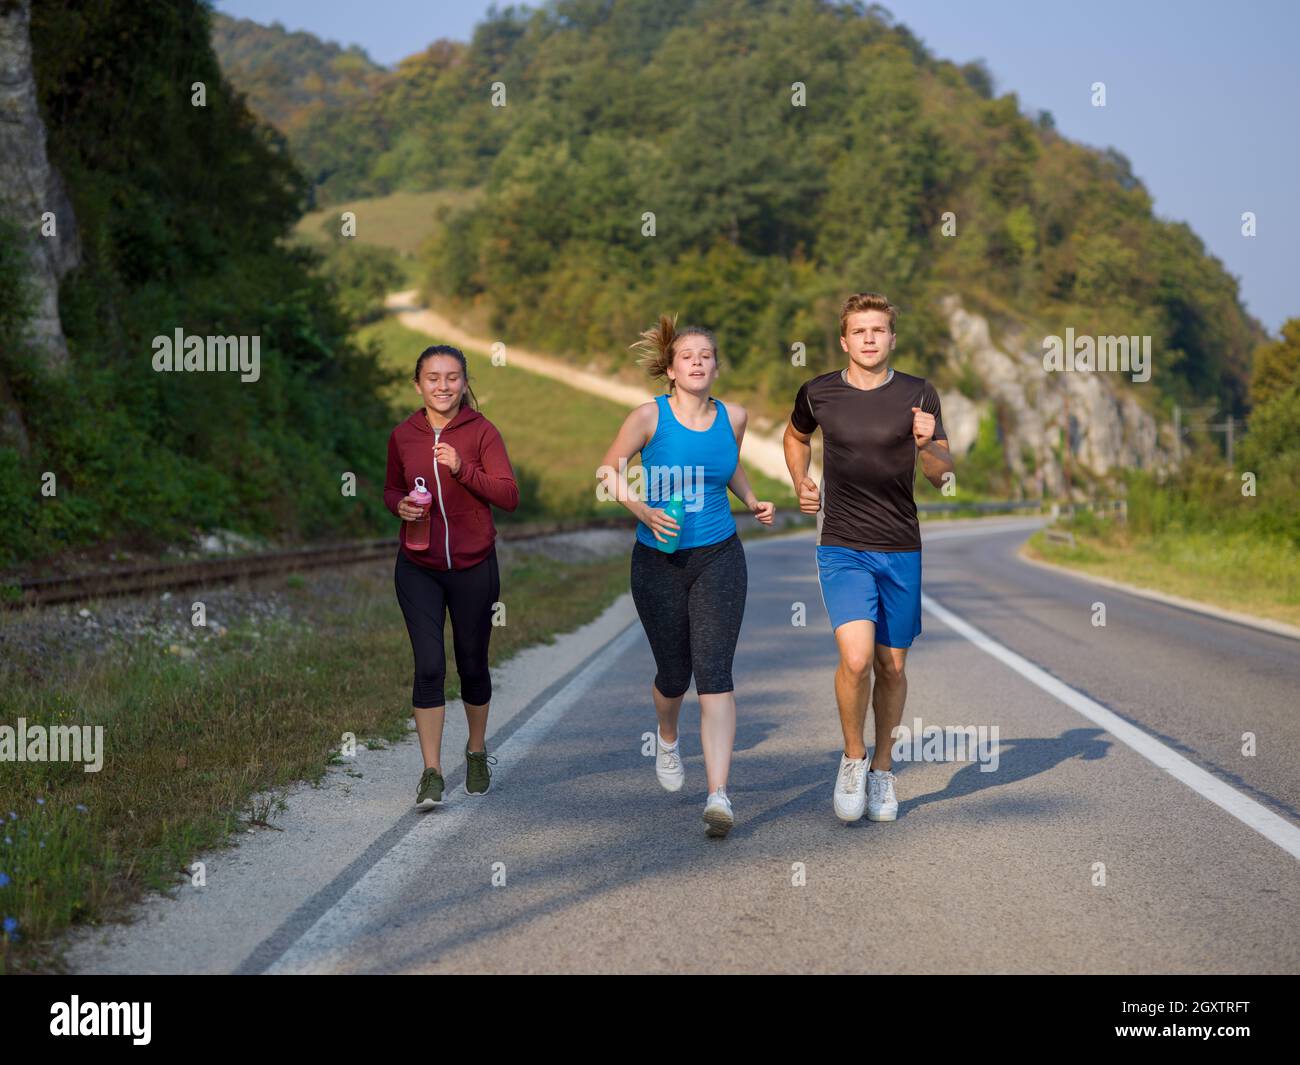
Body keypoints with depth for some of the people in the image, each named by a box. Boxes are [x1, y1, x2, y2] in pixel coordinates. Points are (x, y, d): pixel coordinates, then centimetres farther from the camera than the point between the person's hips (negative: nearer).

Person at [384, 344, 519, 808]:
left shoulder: (481, 431, -5)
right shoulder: (402, 435, 2)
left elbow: (509, 496, -11)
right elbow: (391, 488, 16)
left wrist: (463, 469, -24)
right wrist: (400, 505, -7)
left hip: (473, 567, -1)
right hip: (418, 569, 1)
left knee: (472, 665, 11)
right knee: (429, 666, -8)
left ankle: (476, 752, 35)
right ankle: (432, 774, -3)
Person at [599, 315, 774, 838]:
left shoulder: (733, 417, 2)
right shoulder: (649, 416, -8)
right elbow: (608, 470, 0)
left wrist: (753, 501, 6)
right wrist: (641, 509, -16)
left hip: (719, 558, 1)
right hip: (659, 561, -1)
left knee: (714, 673, -12)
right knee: (673, 674, 11)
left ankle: (718, 795, -17)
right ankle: (667, 739, 47)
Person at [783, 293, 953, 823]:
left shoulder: (919, 394, -2)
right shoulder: (817, 393, 0)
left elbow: (943, 477, 0)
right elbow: (796, 435, 23)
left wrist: (926, 444, -20)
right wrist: (801, 483, 8)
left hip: (901, 550, 1)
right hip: (842, 549, -1)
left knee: (892, 666, 9)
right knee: (856, 658, -19)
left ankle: (881, 770, 29)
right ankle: (852, 756, 6)